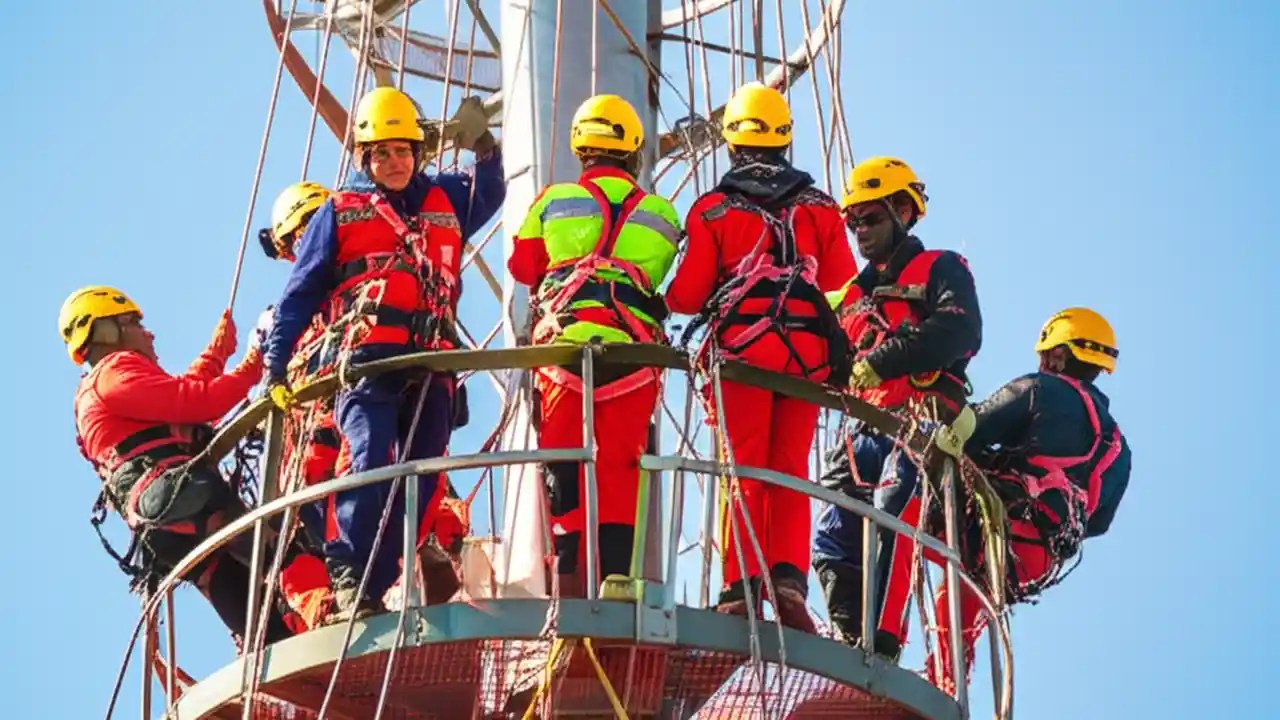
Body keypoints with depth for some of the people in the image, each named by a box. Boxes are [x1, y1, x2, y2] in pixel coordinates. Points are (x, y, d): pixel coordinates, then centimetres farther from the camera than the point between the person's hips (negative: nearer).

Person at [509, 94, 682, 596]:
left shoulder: (552, 201, 8)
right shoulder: (661, 215, 12)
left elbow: (521, 268, 20)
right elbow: (667, 285, 15)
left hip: (563, 341, -1)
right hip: (632, 345, 1)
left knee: (564, 459, 2)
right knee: (620, 464, 2)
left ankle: (569, 568, -7)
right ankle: (616, 570, -5)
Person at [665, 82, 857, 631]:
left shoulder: (713, 209, 4)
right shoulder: (821, 209, 11)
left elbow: (686, 295, 0)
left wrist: (672, 297, 23)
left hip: (740, 348, -2)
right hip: (807, 352, 2)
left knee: (744, 470, 0)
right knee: (790, 471, 5)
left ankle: (742, 584, -8)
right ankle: (788, 576, -9)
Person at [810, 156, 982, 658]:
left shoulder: (940, 270, 10)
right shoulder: (853, 295, 31)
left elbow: (960, 332, -11)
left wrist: (880, 360, -19)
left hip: (919, 424, -7)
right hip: (865, 431, 7)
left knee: (889, 525, -25)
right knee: (833, 539, -5)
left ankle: (882, 641, -30)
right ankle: (851, 638, -4)